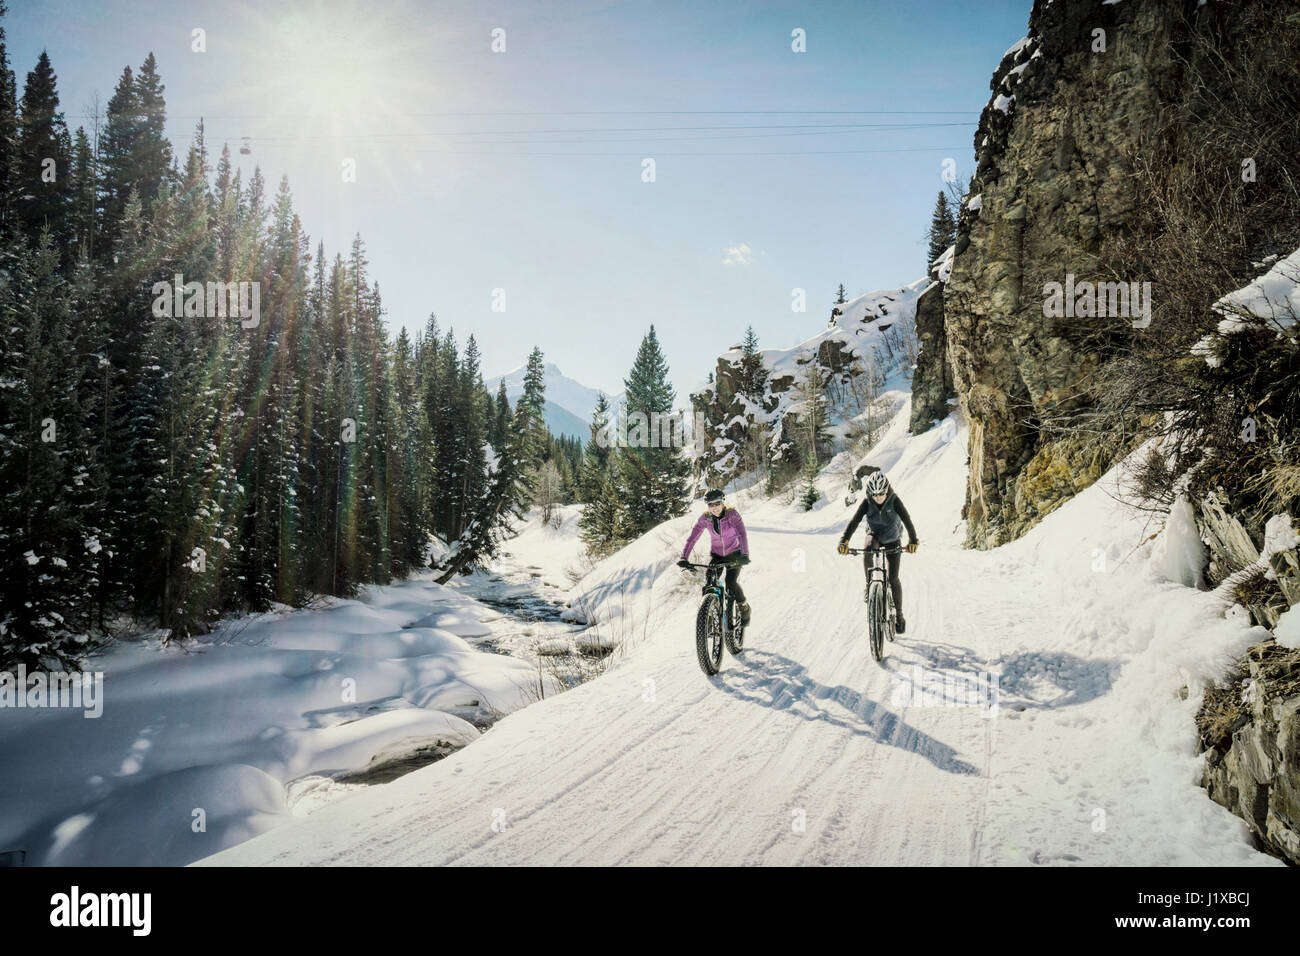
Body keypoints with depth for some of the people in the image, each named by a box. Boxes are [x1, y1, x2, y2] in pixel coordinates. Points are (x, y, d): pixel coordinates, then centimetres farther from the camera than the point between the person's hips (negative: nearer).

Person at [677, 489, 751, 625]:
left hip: (734, 554, -3)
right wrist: (684, 558, -29)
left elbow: (741, 534, -32)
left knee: (731, 583, -19)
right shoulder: (705, 518, -13)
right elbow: (692, 538, -17)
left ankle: (744, 607, 7)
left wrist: (745, 555, -47)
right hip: (716, 555, 3)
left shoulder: (732, 514, -20)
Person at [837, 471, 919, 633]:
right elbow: (854, 521, -30)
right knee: (866, 554, -35)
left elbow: (907, 520, -31)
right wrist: (844, 541, -43)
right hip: (874, 535, 1)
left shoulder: (894, 501, -24)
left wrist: (913, 541, -44)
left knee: (893, 578, -7)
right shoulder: (867, 503, -21)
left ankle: (899, 614, 8)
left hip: (892, 540, -1)